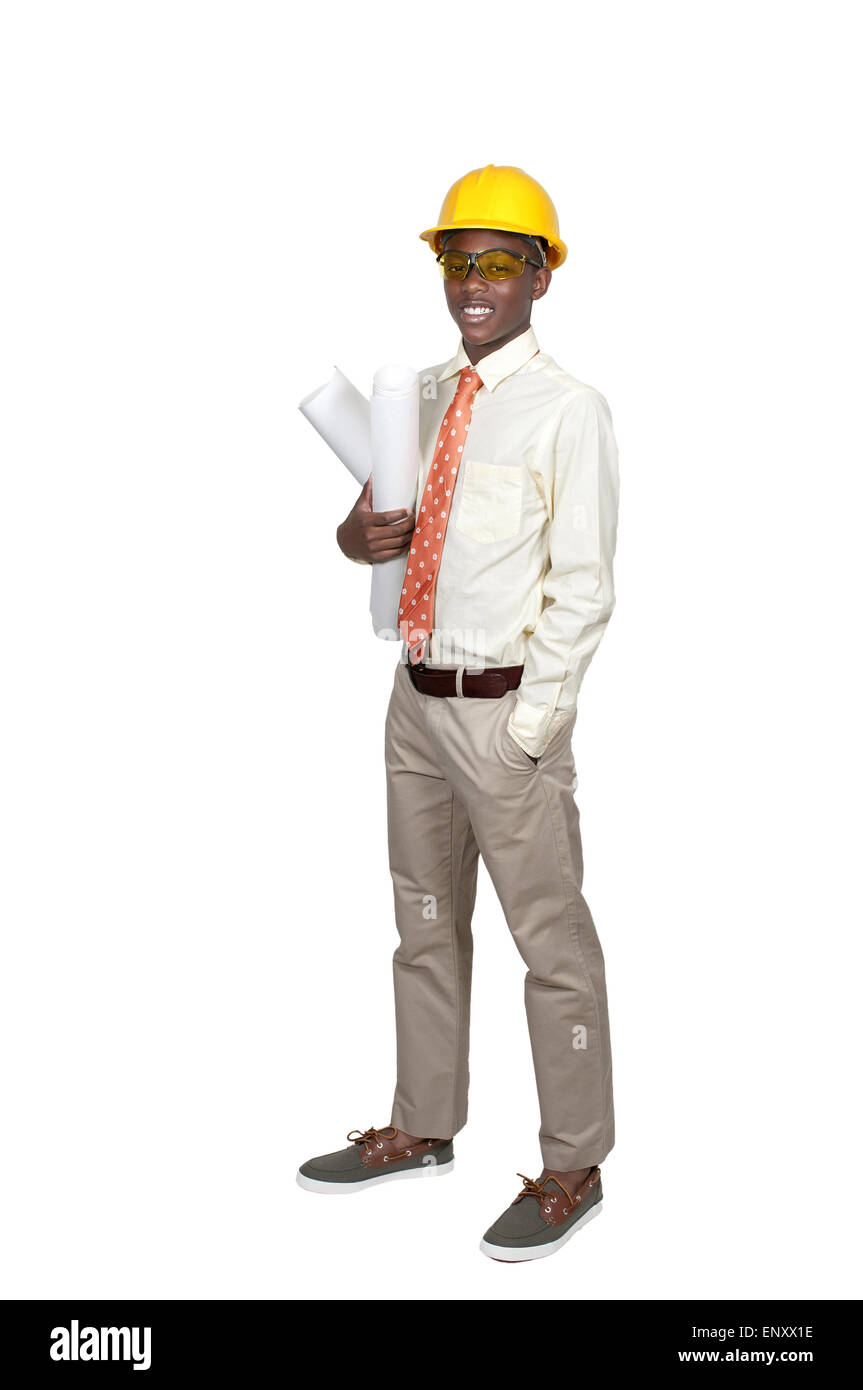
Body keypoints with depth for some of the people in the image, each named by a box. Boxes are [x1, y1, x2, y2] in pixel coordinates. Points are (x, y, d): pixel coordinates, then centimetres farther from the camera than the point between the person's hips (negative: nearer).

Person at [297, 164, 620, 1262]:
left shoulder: (568, 411, -11)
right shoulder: (424, 394, 9)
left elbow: (583, 591, -13)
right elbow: (381, 518, 19)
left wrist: (527, 729, -17)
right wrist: (359, 535, -5)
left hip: (505, 708, -7)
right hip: (417, 694, 7)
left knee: (551, 941, 3)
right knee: (425, 923, 18)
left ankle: (573, 1170, 19)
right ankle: (423, 1129, 36)